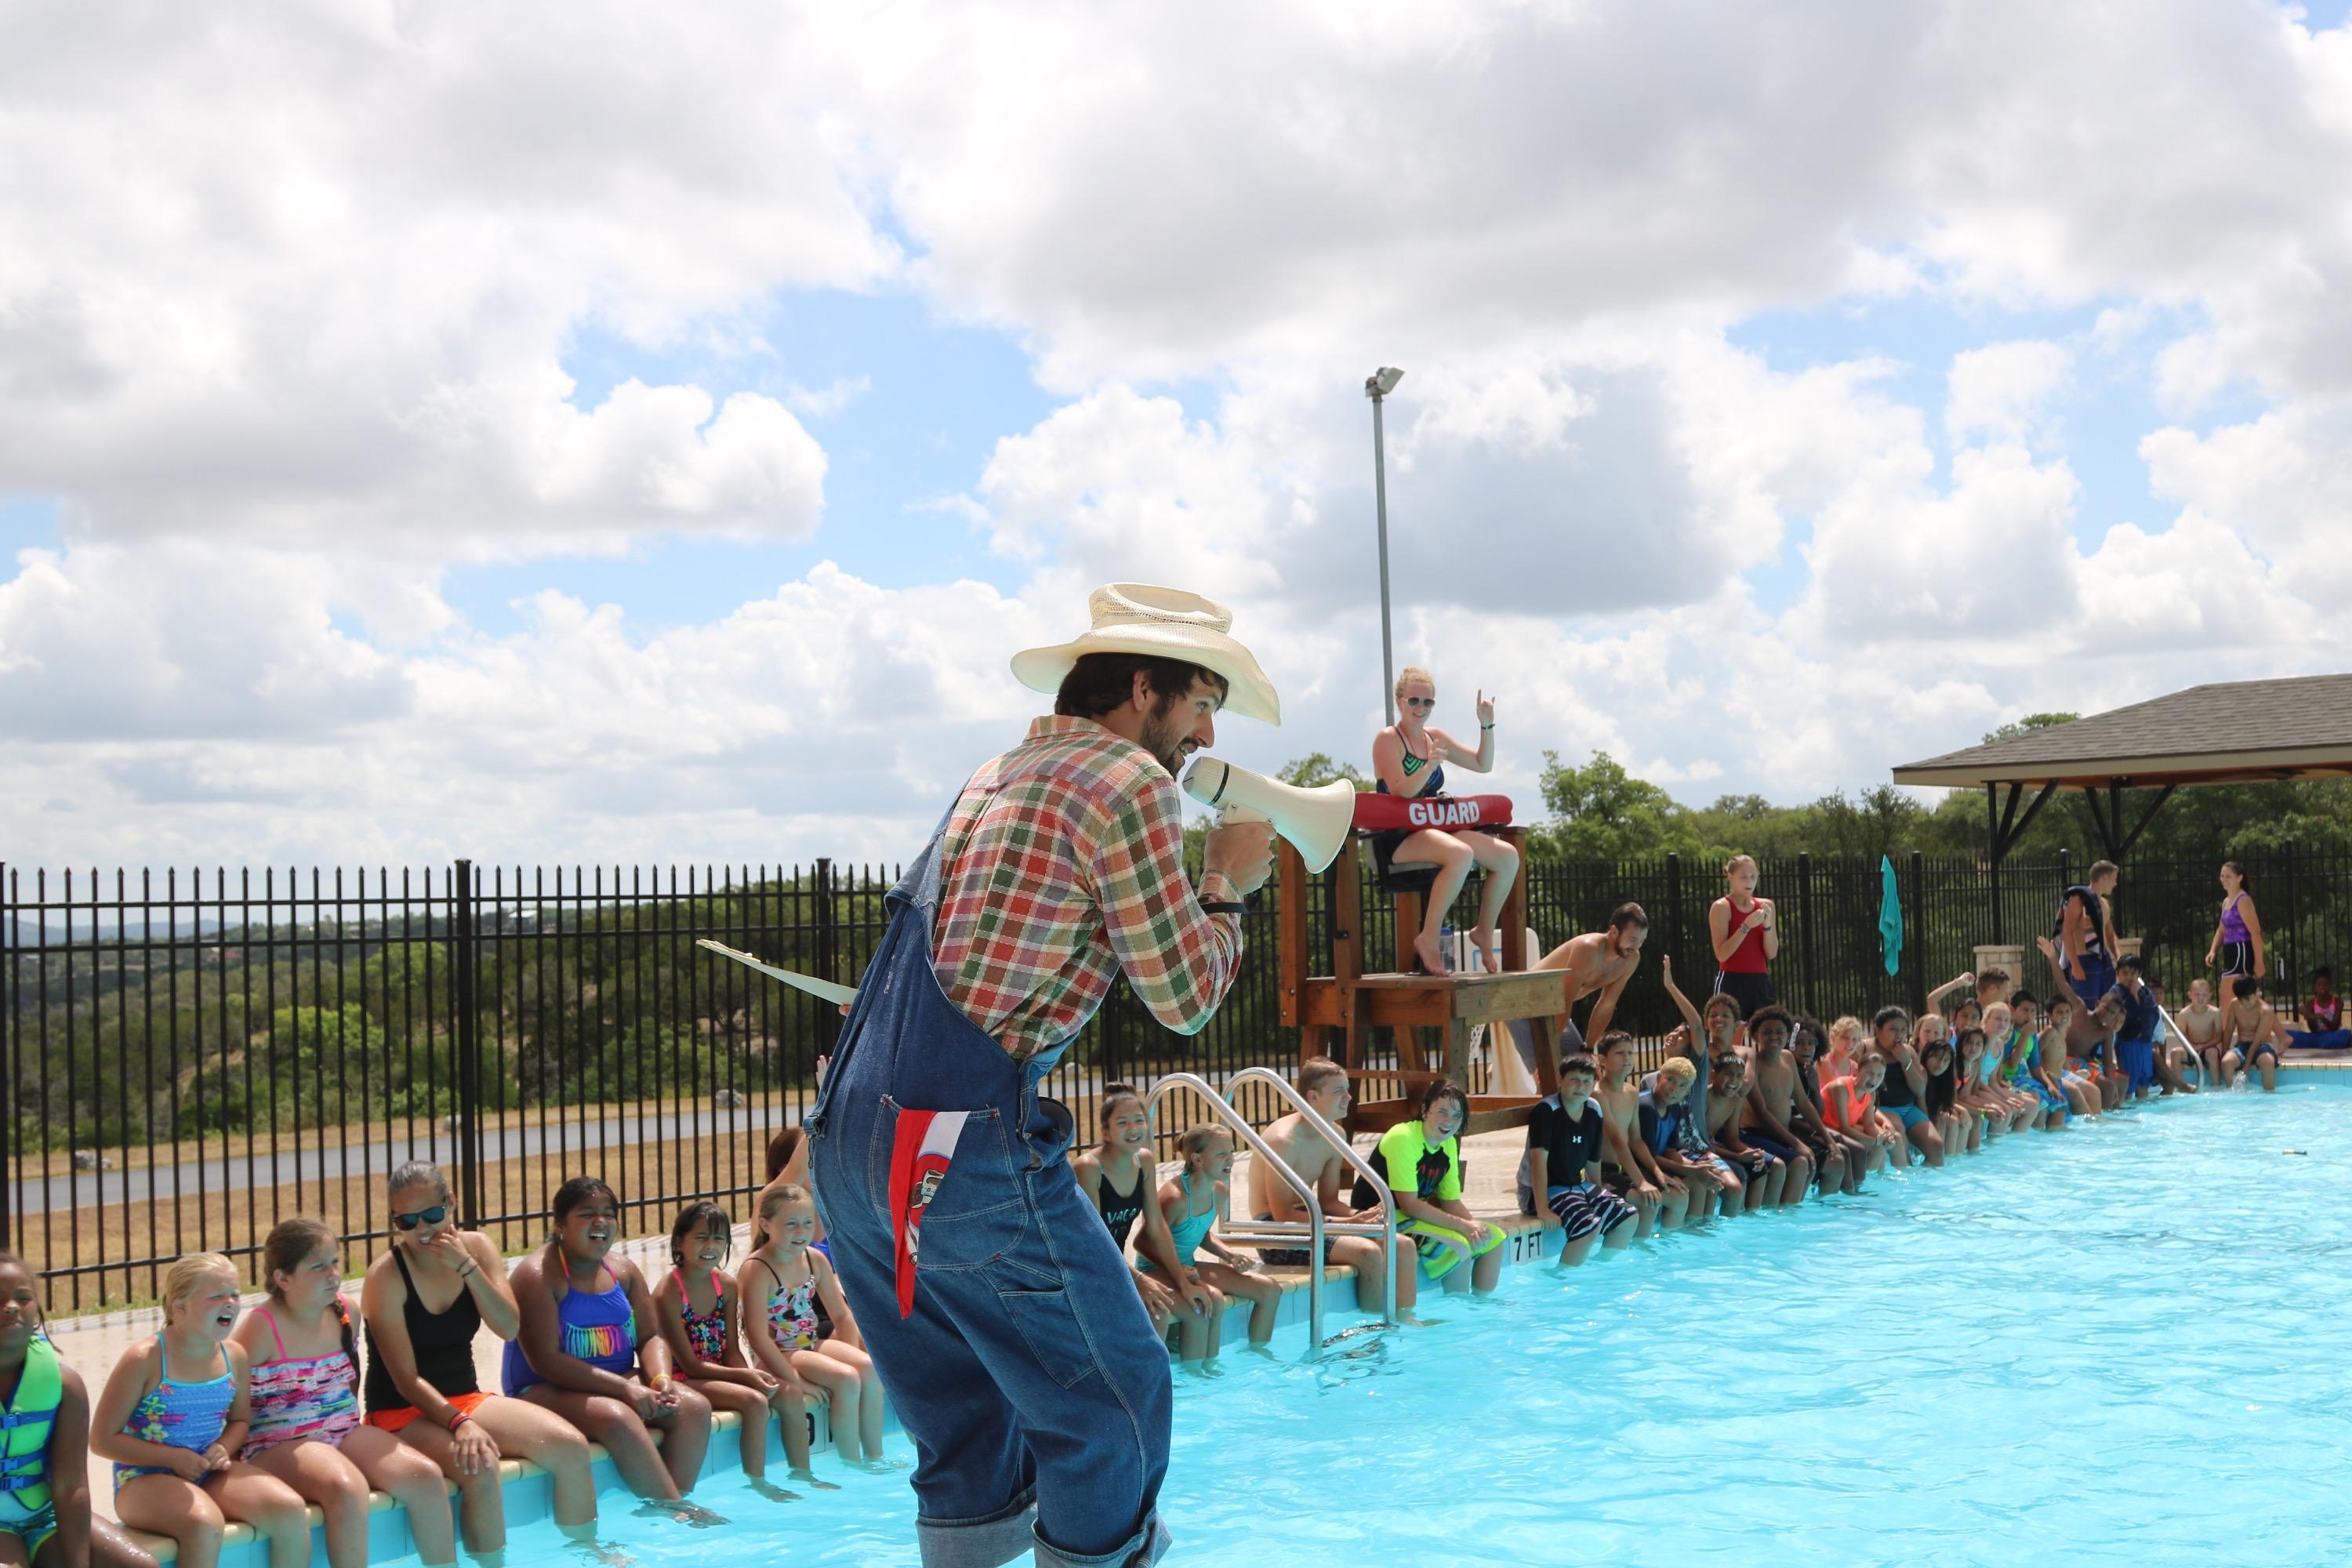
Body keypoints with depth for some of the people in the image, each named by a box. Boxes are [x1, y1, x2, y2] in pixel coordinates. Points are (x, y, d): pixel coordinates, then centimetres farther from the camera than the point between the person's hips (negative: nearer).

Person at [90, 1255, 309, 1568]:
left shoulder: (234, 1357, 2)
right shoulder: (145, 1360, -14)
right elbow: (102, 1440, -11)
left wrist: (224, 1449, -5)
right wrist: (174, 1458, -17)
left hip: (210, 1473, 5)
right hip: (145, 1478, -5)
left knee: (290, 1509, -18)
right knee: (205, 1524, -36)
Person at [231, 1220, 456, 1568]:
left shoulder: (345, 1312, 6)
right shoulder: (262, 1327, -14)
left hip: (345, 1432, 7)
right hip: (280, 1445, -7)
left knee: (426, 1474, -15)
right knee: (347, 1488, -37)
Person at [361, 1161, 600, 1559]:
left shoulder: (476, 1247, 0)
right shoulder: (385, 1276, -14)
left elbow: (509, 1328, -10)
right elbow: (406, 1379, -18)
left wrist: (467, 1267, -20)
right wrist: (459, 1423, -31)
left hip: (465, 1398, 5)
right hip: (402, 1414, -5)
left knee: (571, 1446, -14)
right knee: (480, 1467, -35)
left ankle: (588, 1551, 5)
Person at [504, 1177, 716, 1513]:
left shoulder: (623, 1271, 9)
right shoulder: (539, 1275, -13)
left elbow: (650, 1337, 11)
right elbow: (546, 1361, -20)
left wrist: (661, 1379, -13)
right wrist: (625, 1389, -24)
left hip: (619, 1384, 7)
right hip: (545, 1392, -7)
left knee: (694, 1406, -14)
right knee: (618, 1418, -34)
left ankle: (676, 1502, -19)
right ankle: (676, 1510, -23)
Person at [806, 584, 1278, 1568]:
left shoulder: (998, 775, 22)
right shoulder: (1127, 782, -4)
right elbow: (1183, 998, -4)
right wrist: (1228, 884, 12)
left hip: (847, 1140, 9)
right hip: (964, 1140, -9)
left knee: (968, 1432, 18)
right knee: (1112, 1403, 2)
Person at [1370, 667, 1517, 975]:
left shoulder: (1435, 738, 16)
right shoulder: (1388, 739, -4)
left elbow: (1483, 764, 20)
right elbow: (1401, 792, -15)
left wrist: (1487, 725, 9)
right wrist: (1430, 767, -27)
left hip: (1433, 830, 8)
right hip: (1397, 838, -8)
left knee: (1509, 857, -8)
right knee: (1461, 854, -36)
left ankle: (1485, 932, 9)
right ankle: (1428, 938, -29)